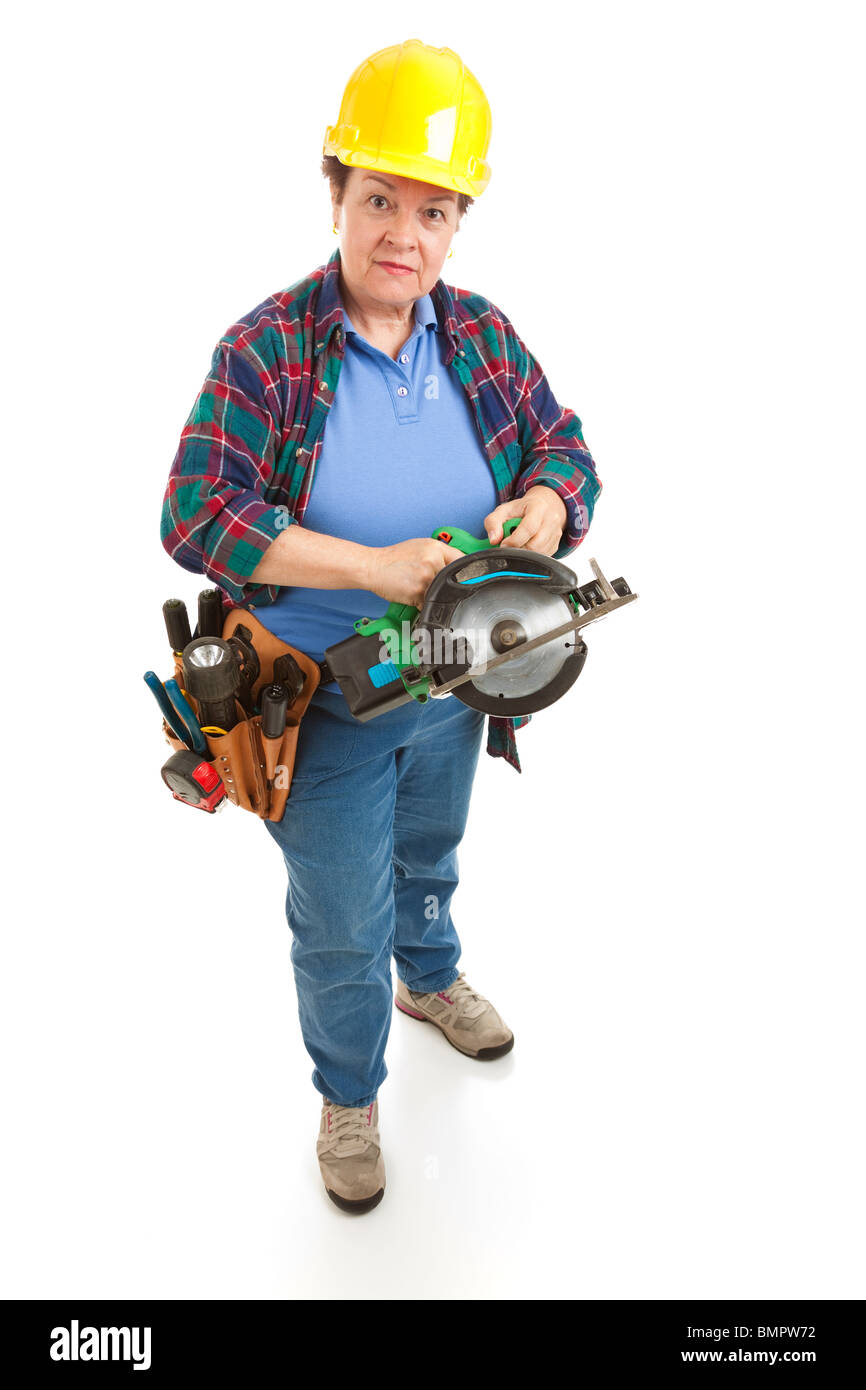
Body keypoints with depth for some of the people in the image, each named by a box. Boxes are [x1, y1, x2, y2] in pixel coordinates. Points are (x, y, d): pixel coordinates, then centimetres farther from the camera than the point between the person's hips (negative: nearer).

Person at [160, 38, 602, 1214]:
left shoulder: (482, 336, -6)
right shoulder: (265, 350, -20)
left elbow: (564, 446, 1)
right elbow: (195, 519, -25)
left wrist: (547, 502, -24)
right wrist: (374, 564, -34)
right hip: (326, 709, -4)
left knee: (429, 855, 31)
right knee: (342, 922, 14)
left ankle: (430, 979, 63)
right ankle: (349, 1095, 42)